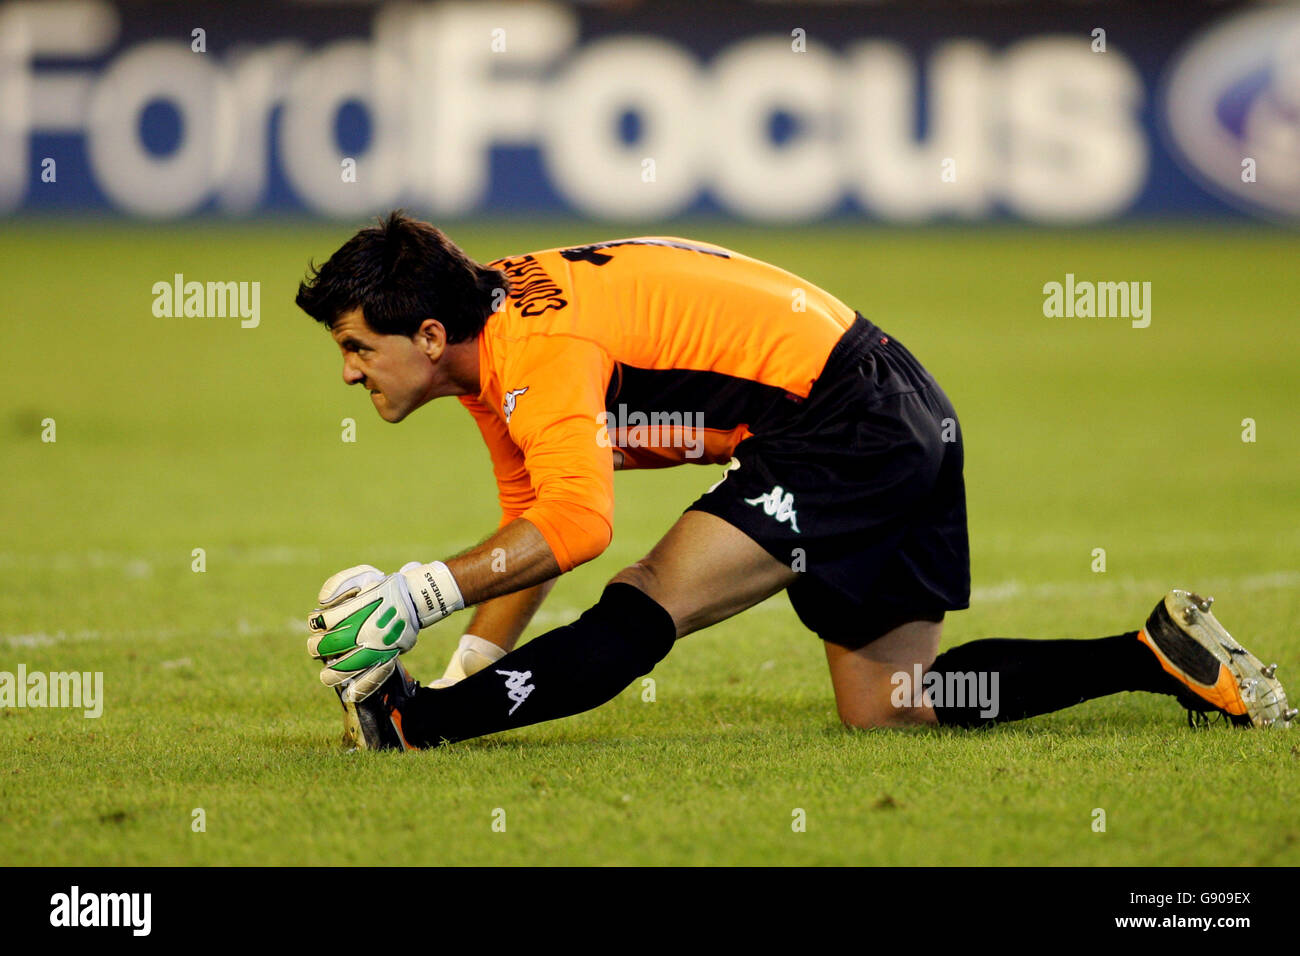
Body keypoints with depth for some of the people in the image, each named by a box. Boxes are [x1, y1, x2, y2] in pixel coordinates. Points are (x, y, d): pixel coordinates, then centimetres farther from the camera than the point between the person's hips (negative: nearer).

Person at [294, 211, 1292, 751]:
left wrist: (417, 594, -30)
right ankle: (1161, 655, 10)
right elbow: (531, 519, 16)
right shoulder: (495, 345, 10)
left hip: (844, 422, -10)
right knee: (885, 706, 9)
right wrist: (465, 677, 6)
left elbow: (575, 523, -32)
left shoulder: (540, 344, -21)